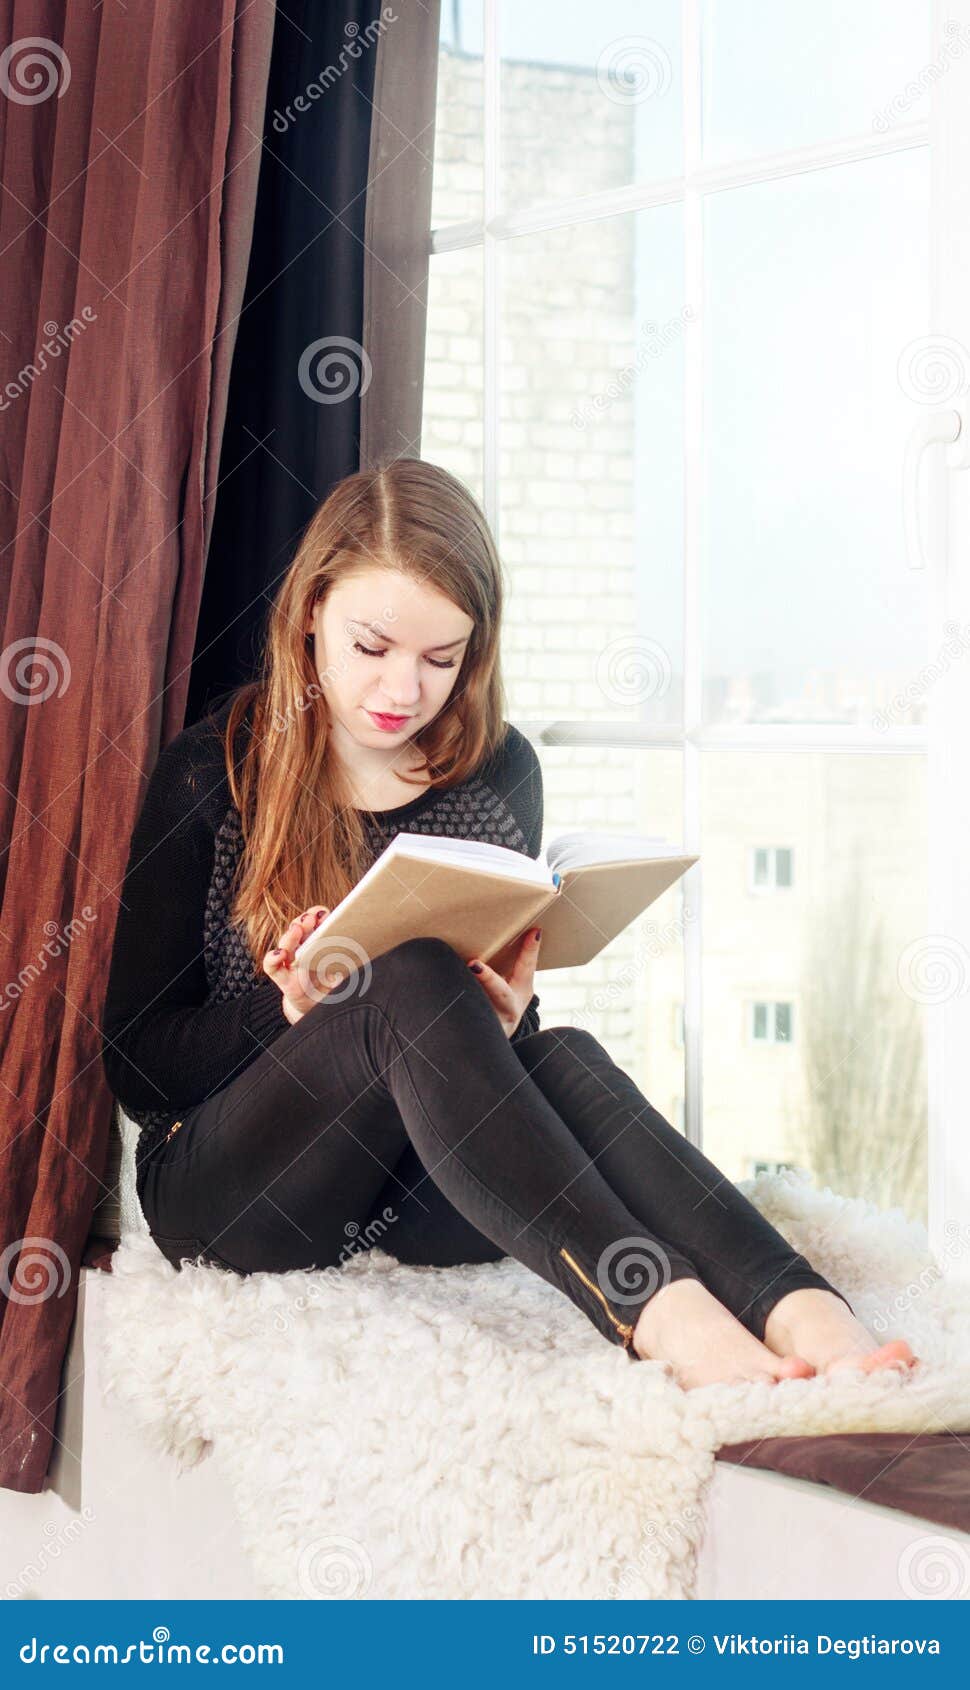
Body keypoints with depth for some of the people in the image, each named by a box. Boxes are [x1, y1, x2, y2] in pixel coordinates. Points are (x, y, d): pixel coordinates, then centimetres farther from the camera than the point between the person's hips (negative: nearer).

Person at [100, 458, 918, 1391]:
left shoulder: (500, 774, 5)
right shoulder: (209, 774, -4)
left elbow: (505, 1033, 12)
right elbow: (136, 1065, -5)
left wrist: (505, 1020, -13)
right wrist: (288, 1012, -24)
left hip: (421, 1195, 3)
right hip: (221, 1192, -3)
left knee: (558, 1053, -31)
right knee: (412, 980, -33)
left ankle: (803, 1312, -50)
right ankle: (654, 1309, -47)